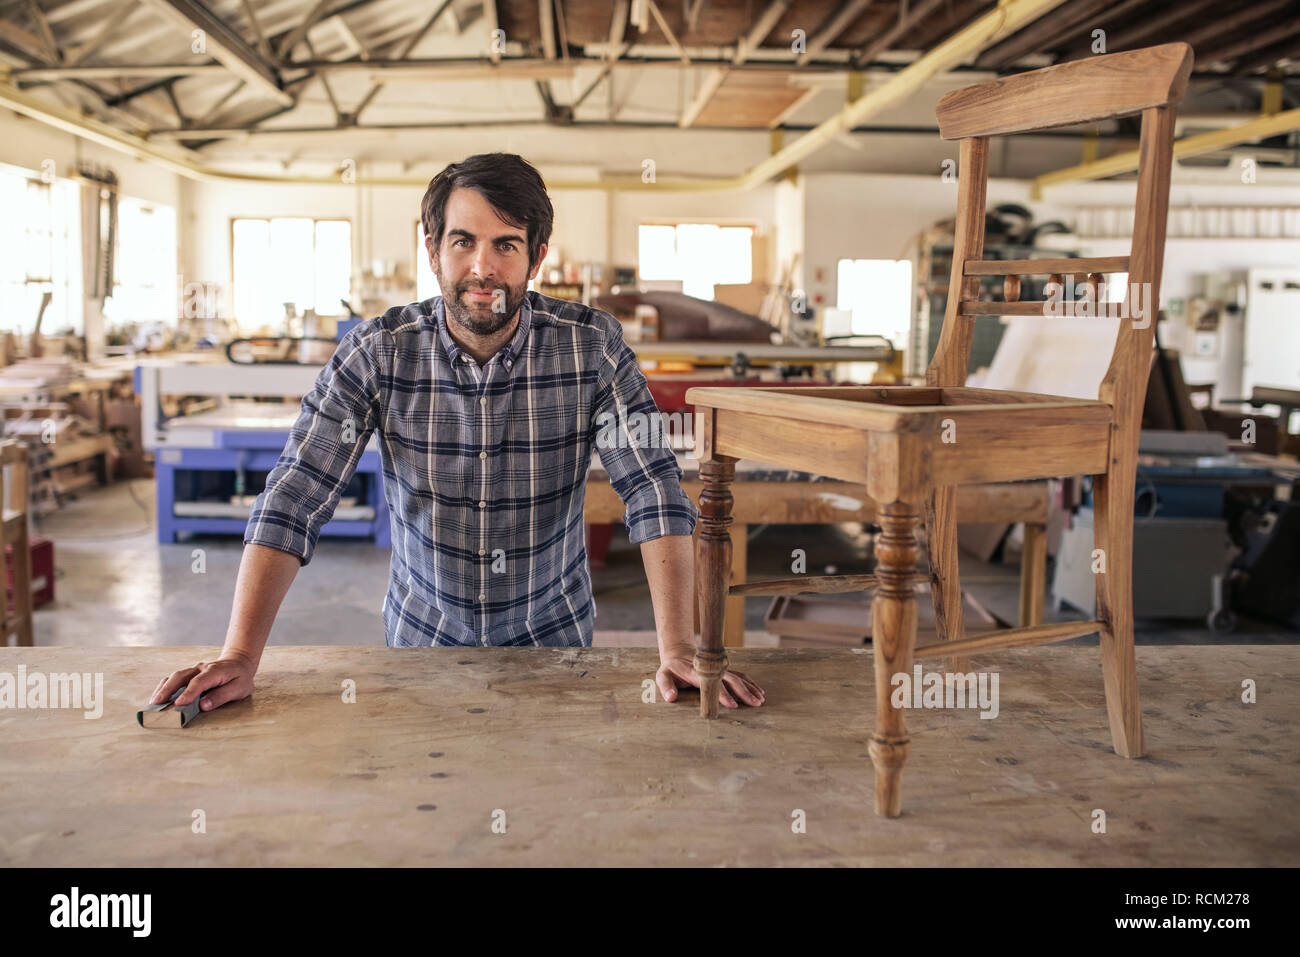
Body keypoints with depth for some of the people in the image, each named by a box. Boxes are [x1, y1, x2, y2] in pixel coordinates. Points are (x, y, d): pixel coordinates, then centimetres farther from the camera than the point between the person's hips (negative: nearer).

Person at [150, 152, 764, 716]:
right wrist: (240, 657, -26)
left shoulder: (591, 345, -13)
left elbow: (655, 491, -17)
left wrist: (678, 654, -28)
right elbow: (293, 498, -15)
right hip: (422, 636, 1)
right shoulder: (377, 351, -12)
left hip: (553, 640, 0)